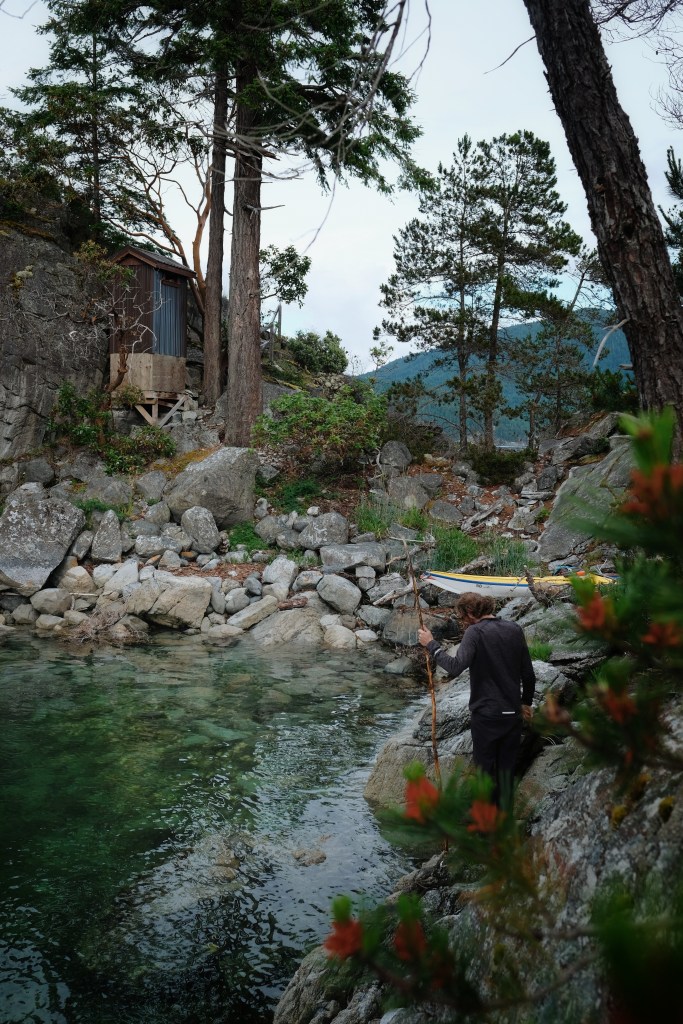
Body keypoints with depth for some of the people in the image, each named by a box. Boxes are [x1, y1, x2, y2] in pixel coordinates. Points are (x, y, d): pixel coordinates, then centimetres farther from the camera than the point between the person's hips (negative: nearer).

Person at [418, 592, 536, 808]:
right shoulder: (514, 630, 5)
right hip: (513, 713, 5)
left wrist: (431, 644, -14)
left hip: (486, 715, -5)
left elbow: (455, 667, -25)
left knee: (484, 768, 7)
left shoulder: (475, 632, -12)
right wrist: (526, 702, 23)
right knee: (506, 768, 14)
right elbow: (528, 673, 10)